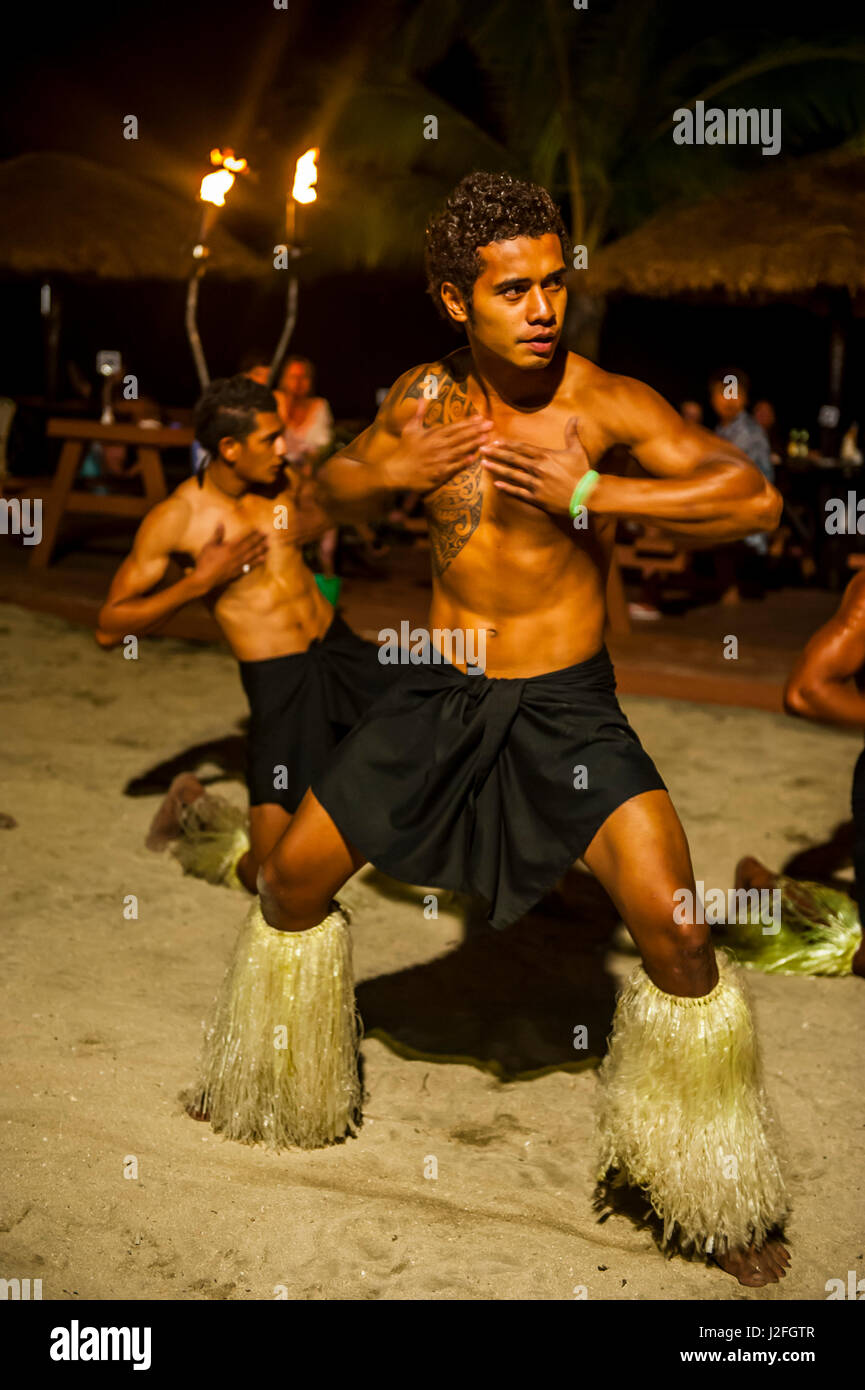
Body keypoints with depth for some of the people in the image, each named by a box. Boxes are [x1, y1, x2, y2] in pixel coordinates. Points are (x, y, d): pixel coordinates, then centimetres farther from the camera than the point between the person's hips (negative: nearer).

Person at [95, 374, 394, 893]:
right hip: (278, 678, -6)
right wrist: (199, 582, -20)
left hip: (339, 647, 6)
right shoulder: (175, 519, -12)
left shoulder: (282, 481, 4)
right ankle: (194, 808, 22)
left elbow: (322, 510, 30)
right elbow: (110, 627, -11)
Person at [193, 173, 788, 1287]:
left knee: (672, 926, -18)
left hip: (568, 704, -4)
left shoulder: (600, 400, -13)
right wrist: (394, 471, -7)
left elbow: (752, 499, -21)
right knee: (291, 878, 9)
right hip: (440, 694, 4)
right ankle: (281, 1089, 40)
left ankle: (713, 1192, 7)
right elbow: (331, 485, 16)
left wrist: (589, 494, -29)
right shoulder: (425, 397, 0)